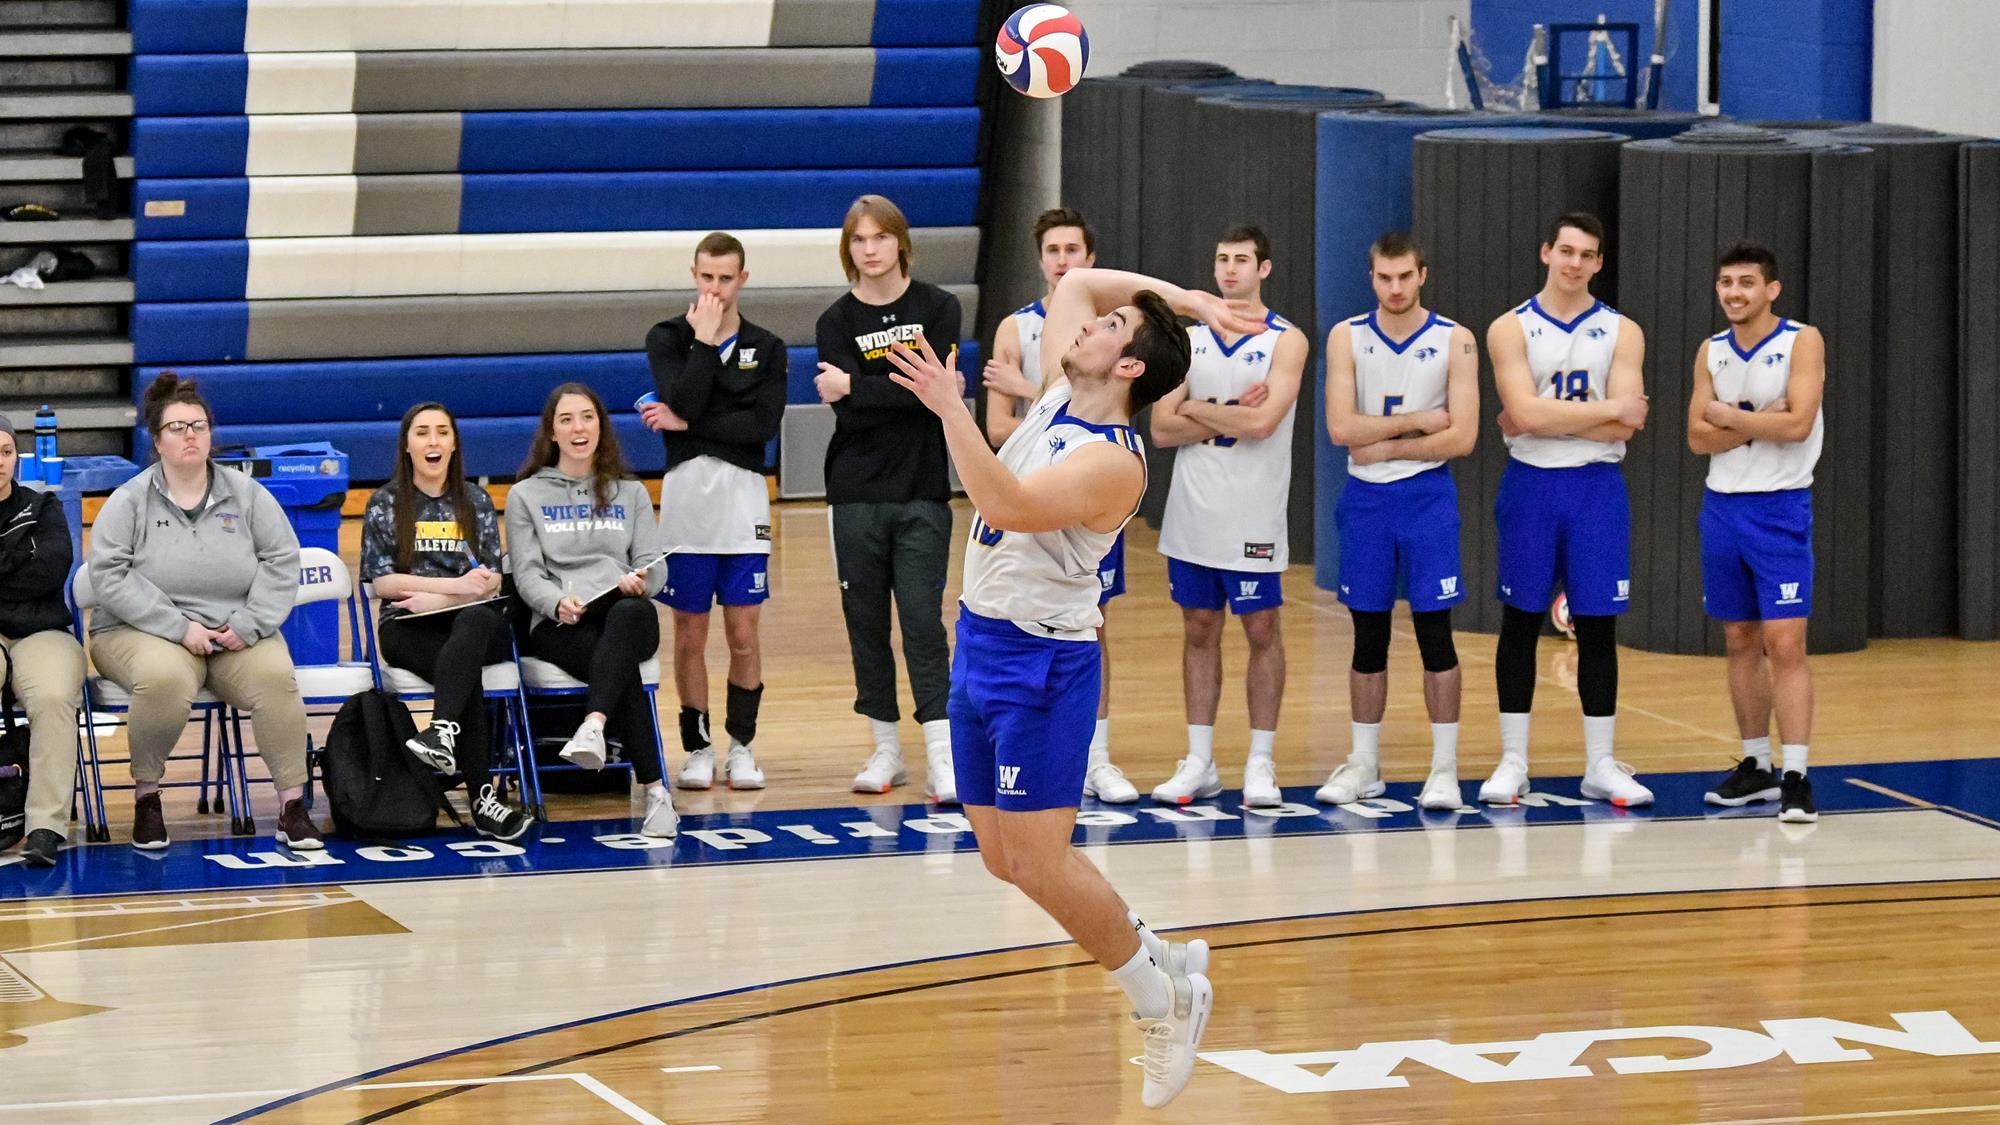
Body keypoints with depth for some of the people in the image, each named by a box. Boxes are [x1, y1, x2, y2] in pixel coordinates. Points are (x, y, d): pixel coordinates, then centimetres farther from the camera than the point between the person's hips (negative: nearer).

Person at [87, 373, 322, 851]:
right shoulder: (128, 502, 1)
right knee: (166, 680, -37)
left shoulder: (247, 494, 9)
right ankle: (146, 793, -15)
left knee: (274, 675, -30)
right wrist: (179, 627, -17)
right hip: (145, 633, -2)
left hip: (237, 636, 2)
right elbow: (110, 576, -9)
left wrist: (250, 624, -9)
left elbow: (281, 561, 6)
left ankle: (292, 805, -21)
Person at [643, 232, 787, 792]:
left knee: (743, 633, 2)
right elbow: (683, 402, -14)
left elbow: (764, 423, -9)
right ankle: (697, 748, 12)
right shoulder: (667, 338, 3)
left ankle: (742, 746, 12)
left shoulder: (766, 347, 6)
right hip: (685, 493, -1)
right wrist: (704, 340, -12)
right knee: (690, 634, 4)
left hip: (744, 496, 1)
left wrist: (686, 424, -12)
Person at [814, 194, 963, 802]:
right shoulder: (835, 322, 4)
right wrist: (916, 392, -13)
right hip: (857, 494, 2)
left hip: (922, 494, -2)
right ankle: (885, 748, 15)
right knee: (867, 622, 5)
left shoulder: (937, 308, 2)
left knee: (923, 620, -9)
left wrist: (857, 387, -13)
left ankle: (942, 758, -12)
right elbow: (848, 412, -8)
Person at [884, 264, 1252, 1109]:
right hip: (982, 644, 9)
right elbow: (1072, 283, 19)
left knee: (1039, 865, -9)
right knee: (1007, 861, 10)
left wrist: (951, 410, -34)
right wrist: (1175, 298, 11)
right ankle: (1159, 963, 24)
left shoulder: (1111, 463, -20)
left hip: (1041, 662, -9)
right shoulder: (1061, 400, 6)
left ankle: (1165, 1001, 8)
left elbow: (1009, 506, -34)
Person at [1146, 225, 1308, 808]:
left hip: (1252, 514, -4)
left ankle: (1261, 763, 10)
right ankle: (1199, 763, 15)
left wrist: (1196, 409, -8)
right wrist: (1227, 417, -13)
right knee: (1199, 630, 9)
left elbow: (1261, 423, -19)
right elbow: (1162, 428, 0)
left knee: (1262, 632, 3)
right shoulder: (1191, 338, 8)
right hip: (1192, 512, 4)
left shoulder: (1285, 341, -6)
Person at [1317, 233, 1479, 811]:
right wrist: (1417, 422, -12)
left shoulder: (1454, 341, -5)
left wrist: (1386, 446, -12)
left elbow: (1461, 437, -12)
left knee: (1434, 631, -3)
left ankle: (1444, 768, 2)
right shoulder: (1347, 338, 0)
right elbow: (1341, 428, -11)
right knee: (1368, 634, 8)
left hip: (1427, 497, -2)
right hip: (1366, 498, 2)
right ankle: (1364, 765, 16)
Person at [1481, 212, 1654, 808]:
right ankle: (1513, 763, 10)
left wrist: (1544, 420, -13)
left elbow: (1624, 428, -10)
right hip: (1530, 486, -1)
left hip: (1597, 489, 1)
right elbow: (1527, 413, -17)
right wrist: (1611, 409, -14)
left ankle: (1599, 765, 10)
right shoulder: (1511, 329, -2)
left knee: (1598, 625, 3)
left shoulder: (1621, 332, 2)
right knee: (1520, 623, 3)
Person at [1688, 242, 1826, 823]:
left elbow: (1797, 423, -19)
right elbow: (1699, 438, 0)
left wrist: (1730, 416, -9)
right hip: (1722, 507, 5)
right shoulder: (1712, 352, 8)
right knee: (1741, 642, 11)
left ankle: (1795, 777, -14)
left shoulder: (1801, 341, -7)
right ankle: (1756, 767, 21)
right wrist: (1760, 421, -14)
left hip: (1780, 509, -5)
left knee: (1785, 644, -11)